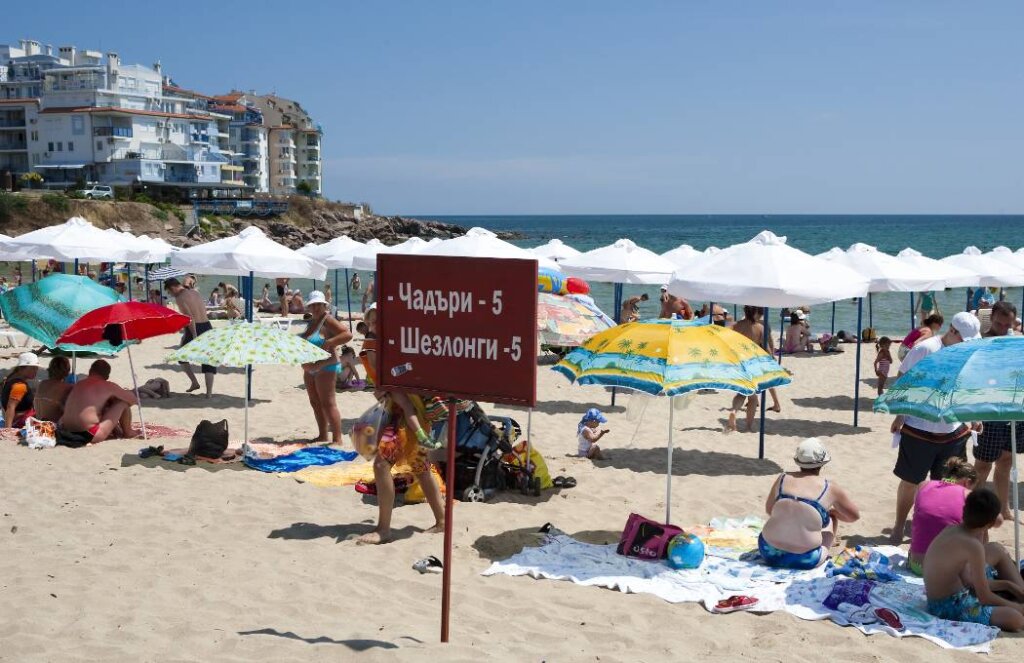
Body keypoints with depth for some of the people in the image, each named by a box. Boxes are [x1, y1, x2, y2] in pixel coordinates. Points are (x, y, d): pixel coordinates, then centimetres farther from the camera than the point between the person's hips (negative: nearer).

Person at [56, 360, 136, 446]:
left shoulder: (78, 385, 15)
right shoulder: (107, 386, -3)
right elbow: (131, 399, 7)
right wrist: (135, 401, 33)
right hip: (91, 435, -7)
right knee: (123, 401, 7)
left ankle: (116, 431, 35)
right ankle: (127, 432, 24)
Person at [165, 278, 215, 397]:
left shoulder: (180, 298, -8)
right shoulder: (195, 292, 15)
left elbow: (190, 317, -19)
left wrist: (194, 336, -22)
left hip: (195, 329, -6)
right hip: (207, 326, 6)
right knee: (208, 361, 6)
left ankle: (195, 382, 13)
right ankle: (209, 392, 0)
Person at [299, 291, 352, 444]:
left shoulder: (327, 320, -12)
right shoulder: (311, 321, 14)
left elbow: (348, 334, -23)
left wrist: (329, 343, -29)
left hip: (325, 368, -10)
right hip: (309, 369, 10)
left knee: (328, 404, -11)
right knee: (315, 403, 13)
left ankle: (337, 439, -11)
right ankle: (322, 435, 22)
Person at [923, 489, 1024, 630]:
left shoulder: (952, 530, 0)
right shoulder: (973, 546, -26)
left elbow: (970, 582, 10)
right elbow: (985, 598, -18)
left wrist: (1007, 584, 14)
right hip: (949, 608, -10)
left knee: (997, 550, 20)